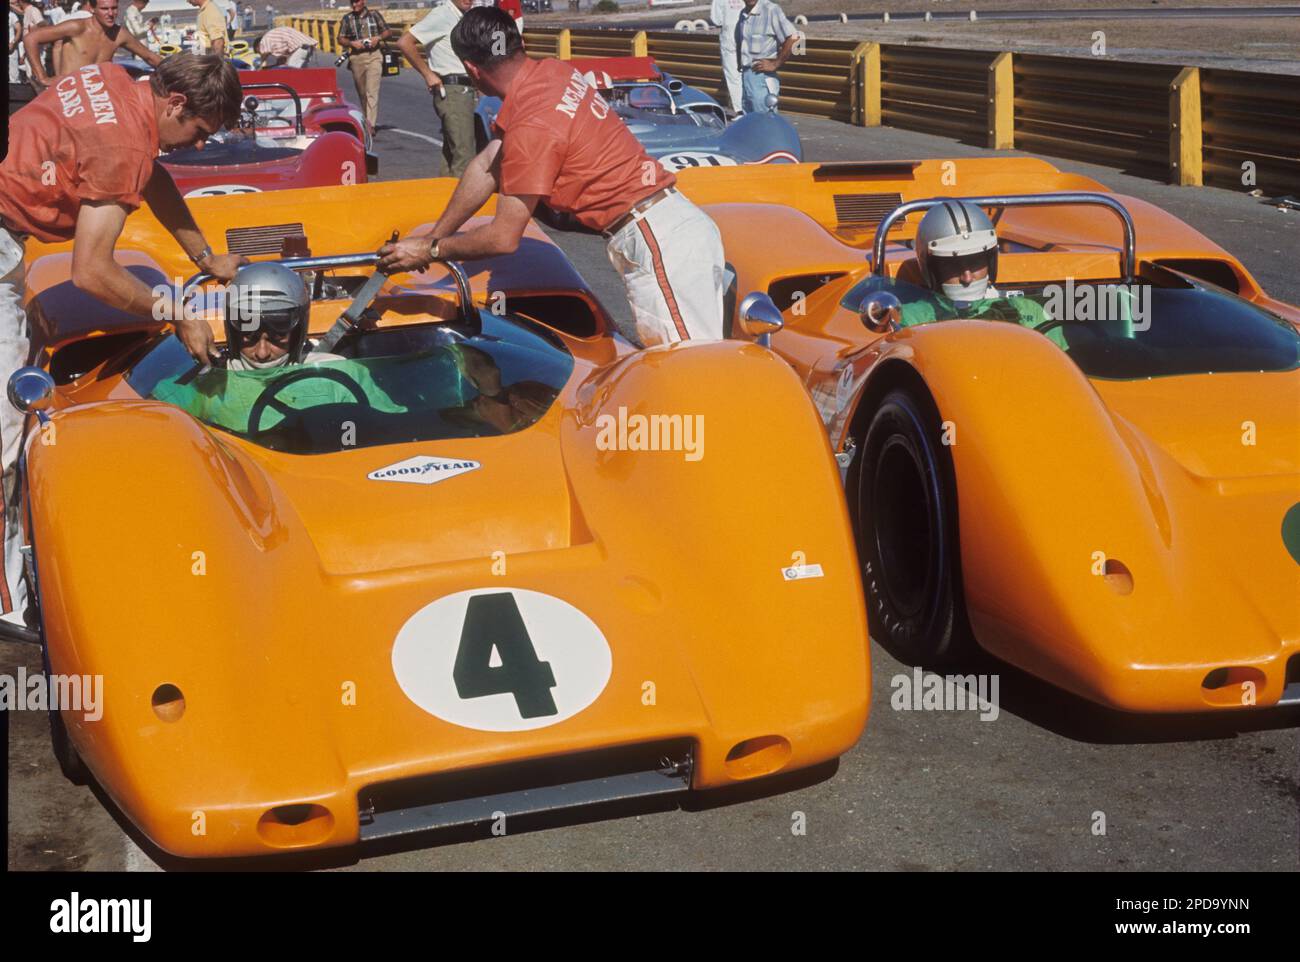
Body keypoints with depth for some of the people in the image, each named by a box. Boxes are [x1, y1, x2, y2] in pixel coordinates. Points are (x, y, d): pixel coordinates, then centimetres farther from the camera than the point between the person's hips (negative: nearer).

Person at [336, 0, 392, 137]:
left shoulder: (375, 15, 7)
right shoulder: (347, 19, 9)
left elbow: (388, 33, 13)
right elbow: (340, 39, 11)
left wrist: (378, 38, -7)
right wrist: (352, 43, -8)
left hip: (374, 56, -2)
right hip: (356, 57, 2)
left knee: (372, 91, -15)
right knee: (362, 93, 9)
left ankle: (370, 125, -21)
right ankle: (366, 120, 25)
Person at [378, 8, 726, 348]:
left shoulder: (532, 127, -20)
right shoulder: (553, 70, 6)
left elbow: (504, 238, -13)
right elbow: (487, 166, 13)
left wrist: (430, 251, 2)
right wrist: (433, 236, 16)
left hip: (655, 240, -10)